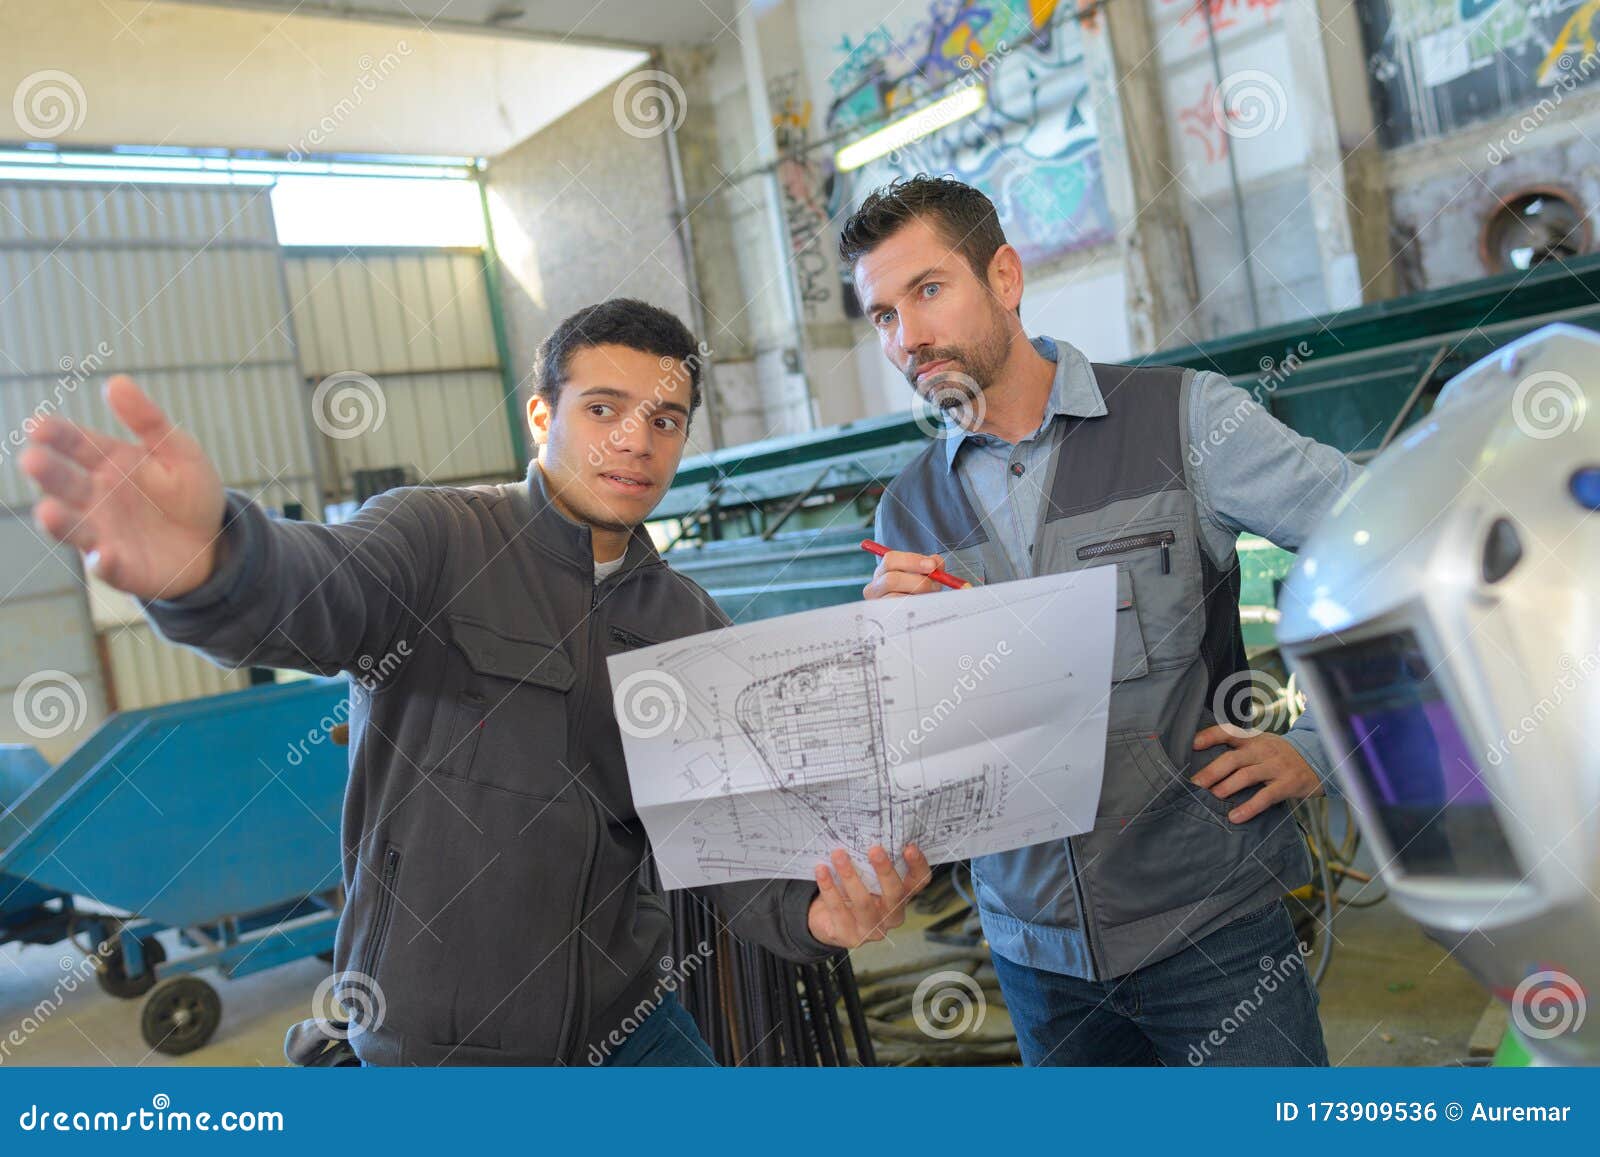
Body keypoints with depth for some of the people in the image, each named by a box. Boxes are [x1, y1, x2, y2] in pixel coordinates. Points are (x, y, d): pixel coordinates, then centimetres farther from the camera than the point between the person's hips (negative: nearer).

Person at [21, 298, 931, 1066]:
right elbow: (314, 597, -32)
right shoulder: (437, 540, -11)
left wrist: (811, 912, -22)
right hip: (438, 1039, -3)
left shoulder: (691, 625, 3)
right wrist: (209, 562, -55)